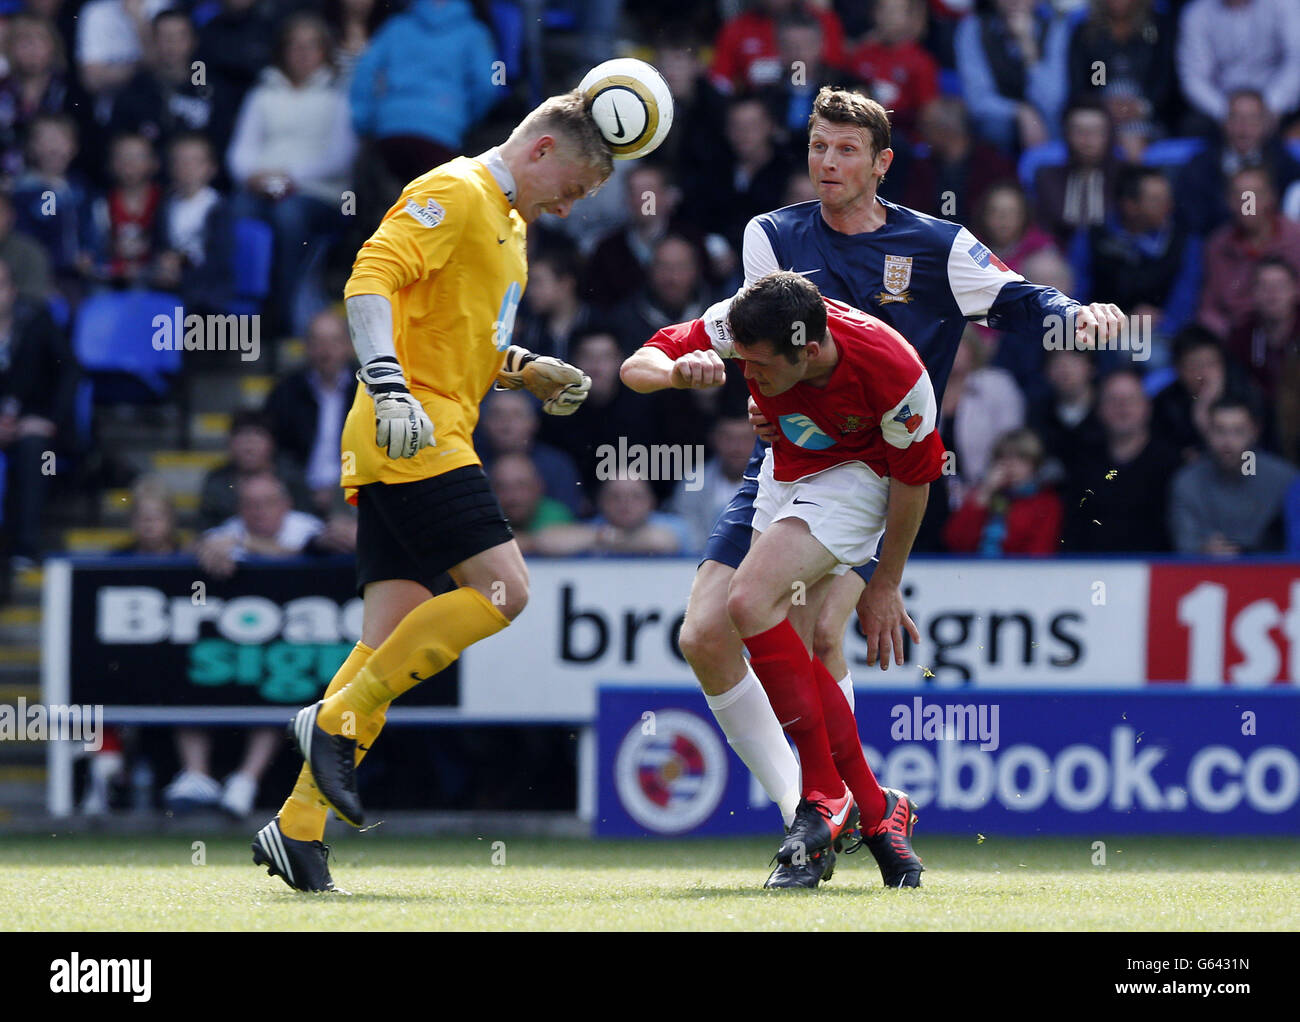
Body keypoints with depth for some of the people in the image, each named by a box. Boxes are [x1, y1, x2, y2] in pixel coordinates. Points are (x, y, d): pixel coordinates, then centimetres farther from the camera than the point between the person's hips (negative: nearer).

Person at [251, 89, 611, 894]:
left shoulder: (508, 222, 25)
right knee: (503, 588, -16)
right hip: (414, 436, -10)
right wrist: (388, 384, -29)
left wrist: (528, 372, 19)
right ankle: (336, 718, -12)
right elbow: (373, 278, -18)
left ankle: (299, 827, -3)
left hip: (434, 440, 10)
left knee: (393, 640, 2)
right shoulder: (456, 193, -6)